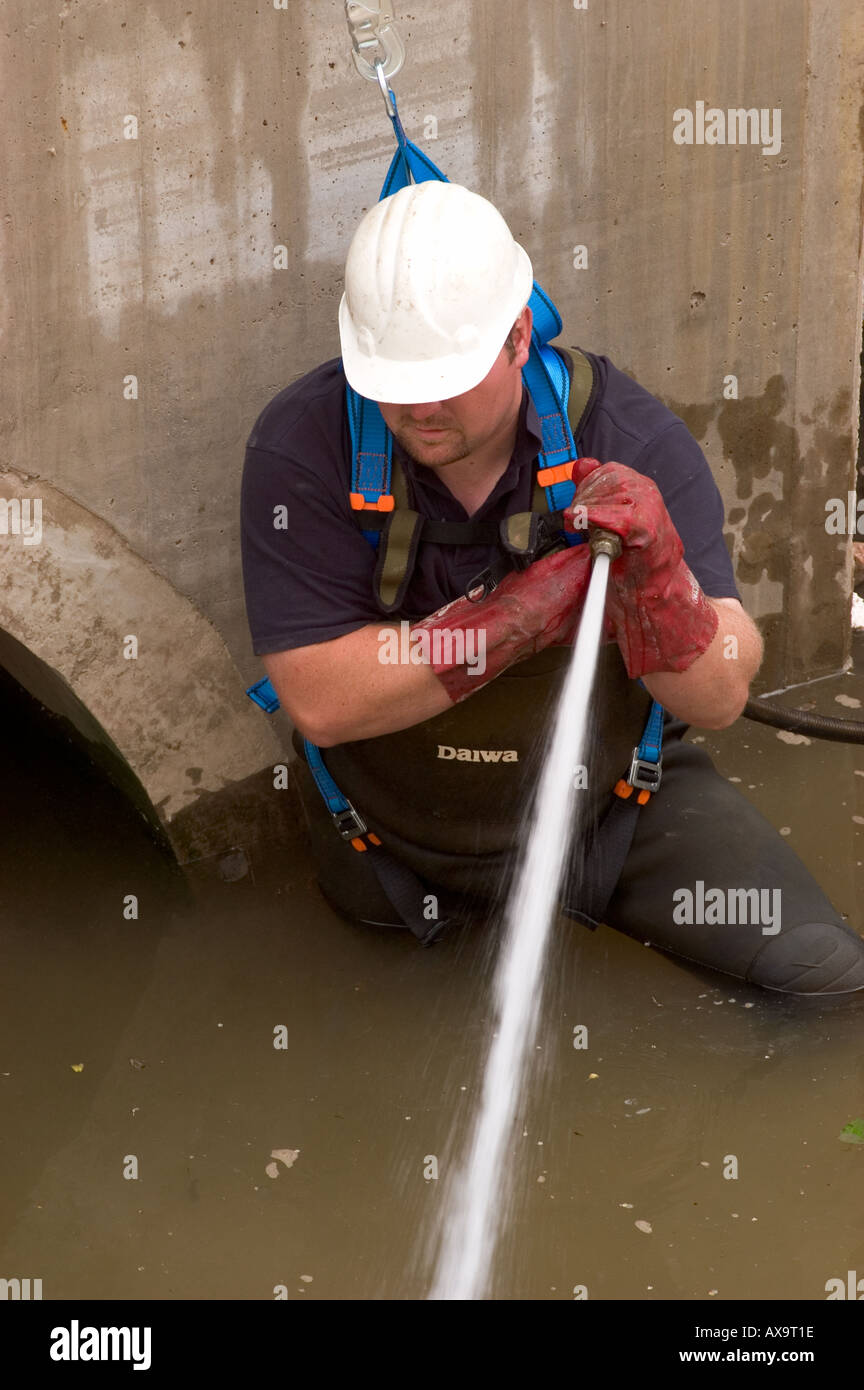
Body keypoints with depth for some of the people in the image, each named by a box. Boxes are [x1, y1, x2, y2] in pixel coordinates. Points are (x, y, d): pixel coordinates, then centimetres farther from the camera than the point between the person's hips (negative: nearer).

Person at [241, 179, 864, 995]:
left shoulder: (626, 434, -20)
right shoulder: (303, 445, -21)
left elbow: (719, 698, -21)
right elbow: (320, 704, -26)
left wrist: (657, 571, -42)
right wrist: (529, 609, -32)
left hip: (615, 790, 1)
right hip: (402, 848, 0)